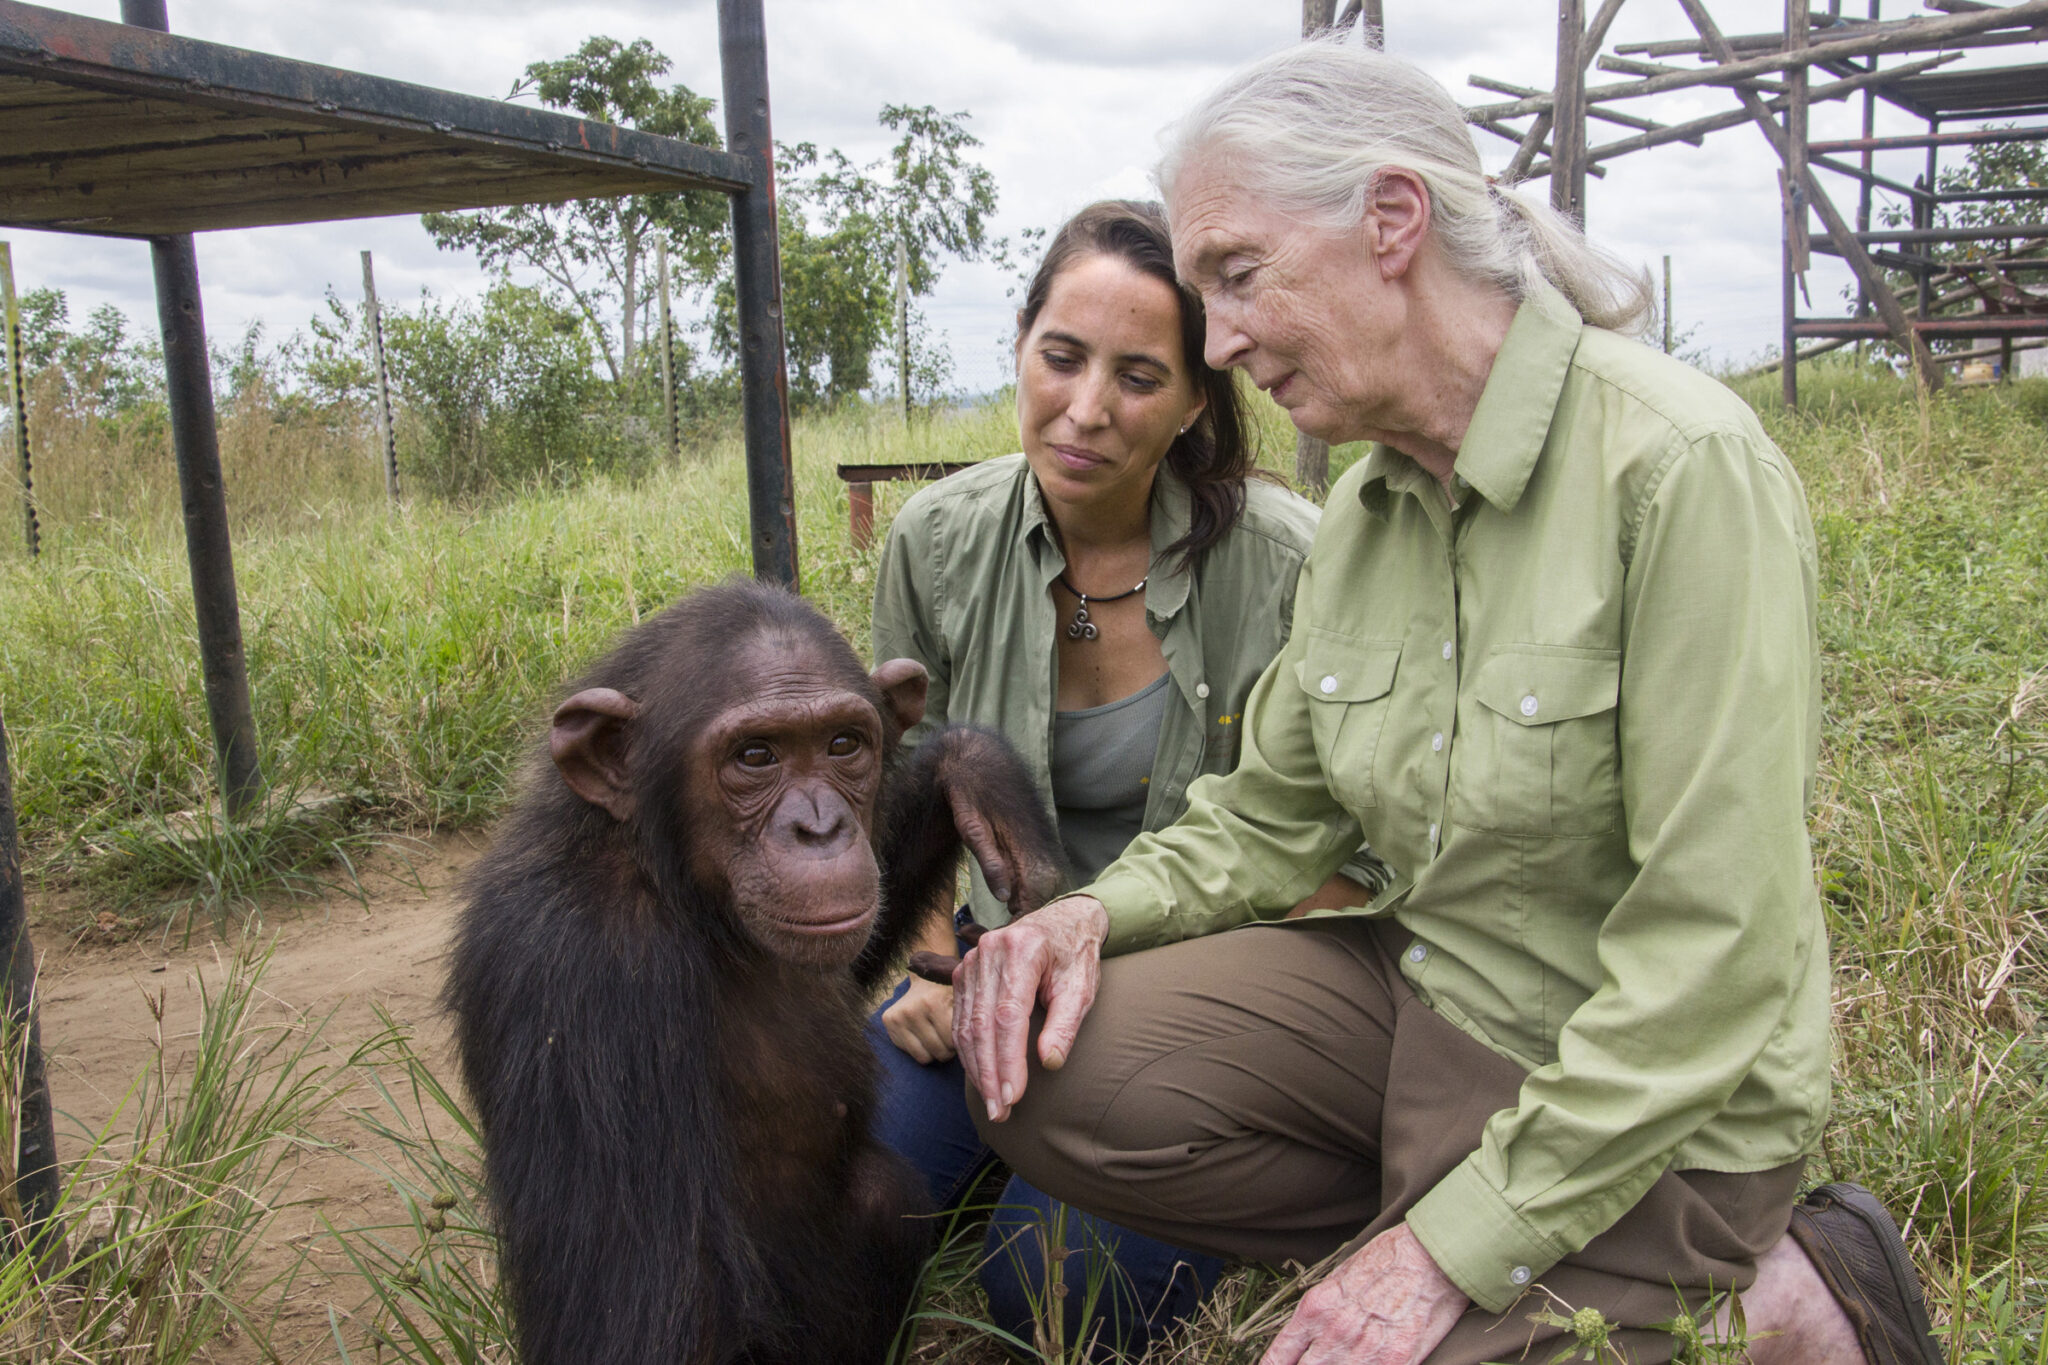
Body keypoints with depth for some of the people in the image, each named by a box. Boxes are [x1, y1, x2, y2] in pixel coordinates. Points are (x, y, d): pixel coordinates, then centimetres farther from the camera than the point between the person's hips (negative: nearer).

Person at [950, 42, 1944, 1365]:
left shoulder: (1683, 465, -22)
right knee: (1050, 1077, -11)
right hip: (1420, 991, 7)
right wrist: (1100, 910, -13)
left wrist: (1457, 1243, -22)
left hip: (1644, 1102, -6)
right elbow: (1268, 817, 8)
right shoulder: (1365, 504, 1)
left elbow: (1718, 954, -24)